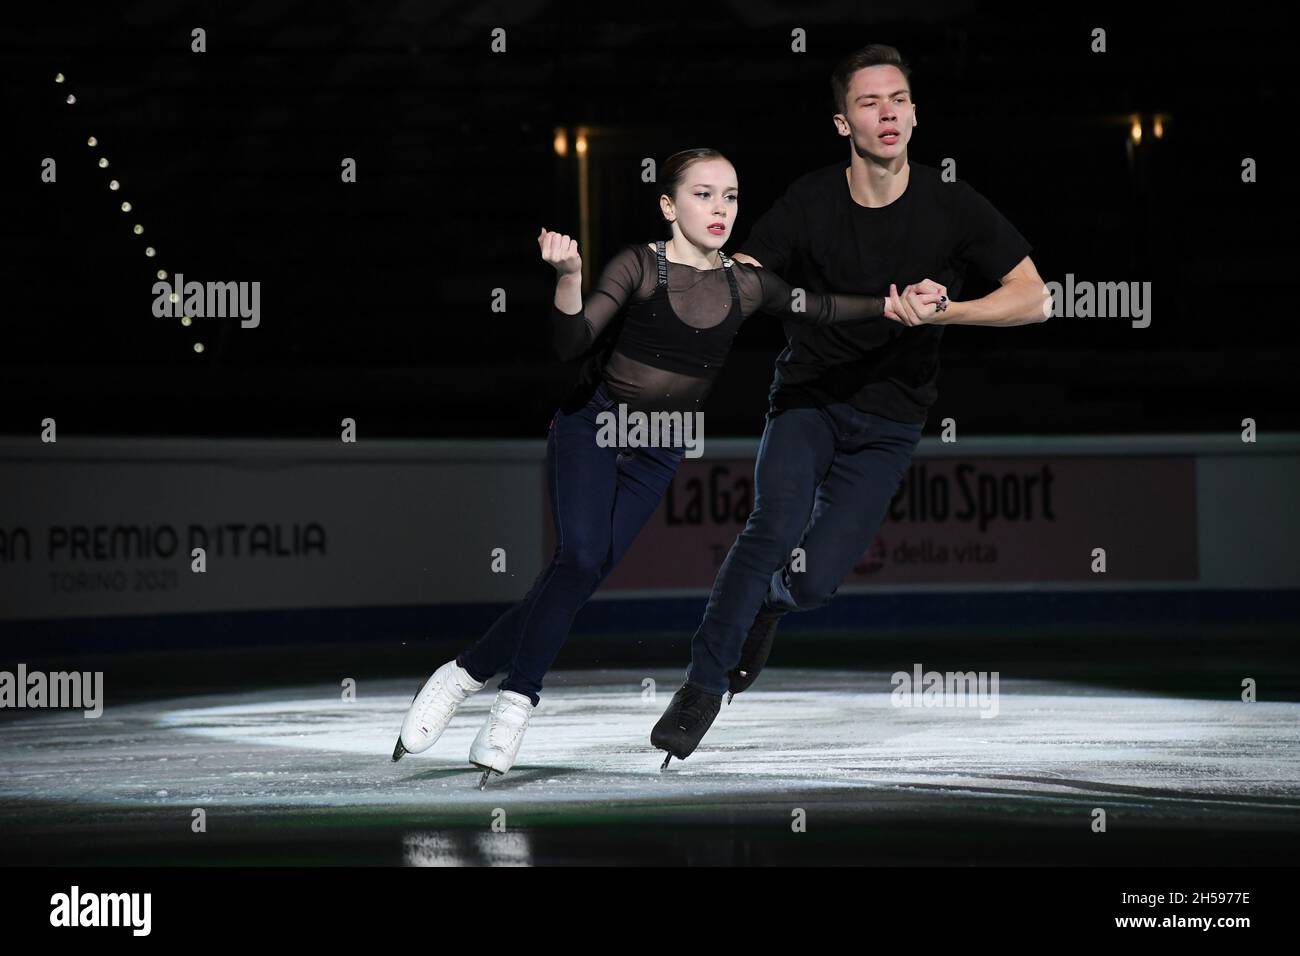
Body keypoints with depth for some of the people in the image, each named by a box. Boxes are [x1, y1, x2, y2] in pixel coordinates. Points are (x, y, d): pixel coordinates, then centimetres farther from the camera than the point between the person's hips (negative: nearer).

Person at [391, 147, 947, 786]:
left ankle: (468, 672, -2)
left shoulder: (745, 285, 0)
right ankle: (516, 701, -11)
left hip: (658, 453, 4)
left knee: (586, 574, -10)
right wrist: (569, 277, -38)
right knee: (580, 559, -22)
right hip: (591, 427, -4)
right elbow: (571, 344, -21)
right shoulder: (640, 265, -13)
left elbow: (821, 311, 12)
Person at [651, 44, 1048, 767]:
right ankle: (703, 689, -12)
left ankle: (766, 600, 29)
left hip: (887, 423, 0)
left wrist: (944, 311, -23)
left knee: (813, 582, -11)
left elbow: (1033, 299, -8)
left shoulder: (953, 207, -9)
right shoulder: (811, 203, -7)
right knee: (778, 524, -28)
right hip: (807, 399, 0)